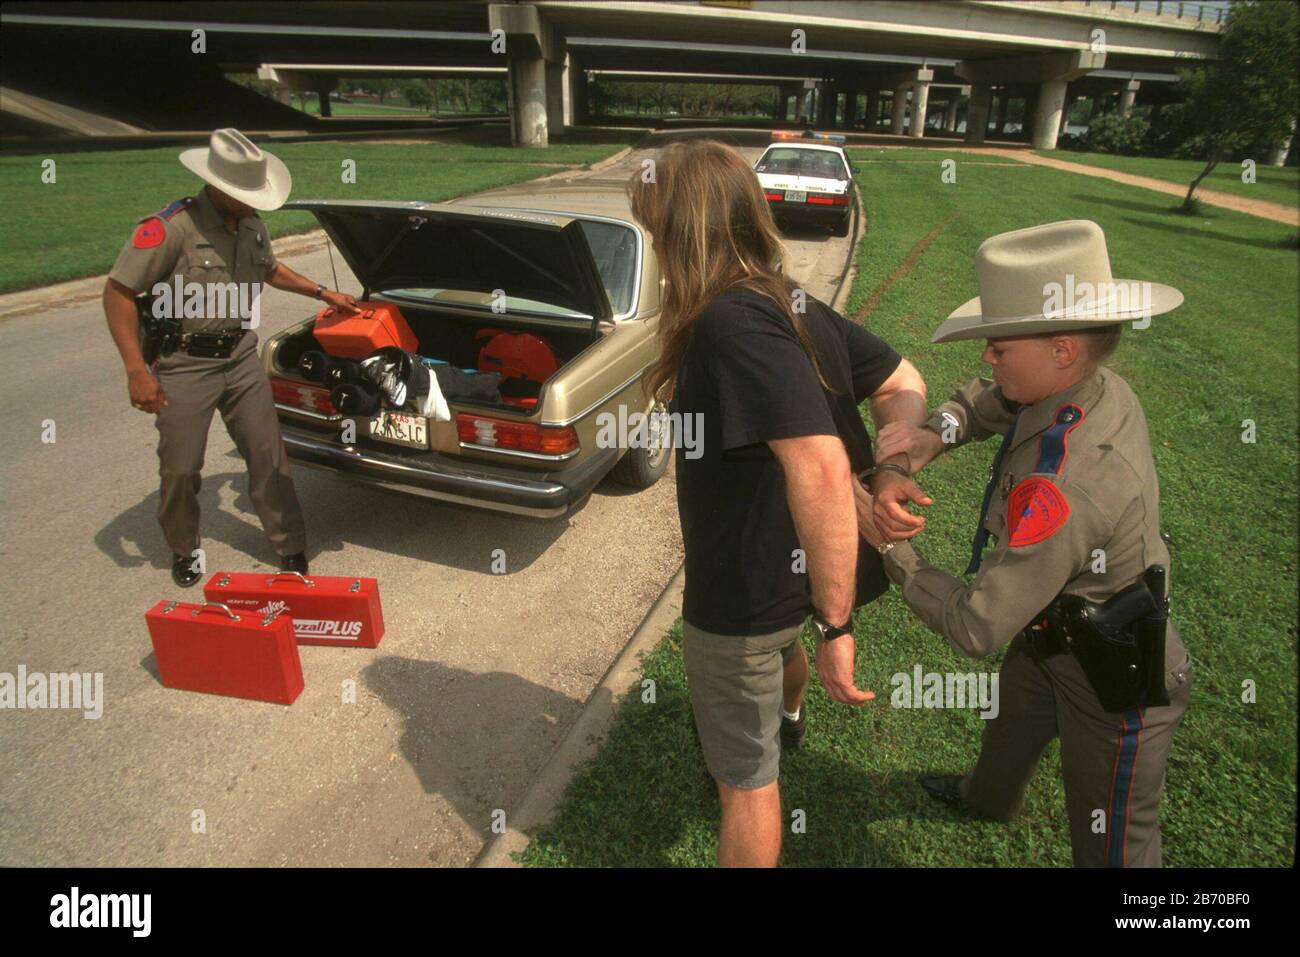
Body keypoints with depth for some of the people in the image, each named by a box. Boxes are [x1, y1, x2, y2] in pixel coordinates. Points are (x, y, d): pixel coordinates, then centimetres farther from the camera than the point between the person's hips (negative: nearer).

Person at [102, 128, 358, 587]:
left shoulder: (252, 226, 4)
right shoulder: (172, 226, -19)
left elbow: (270, 269, 26)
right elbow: (118, 293, -16)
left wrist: (324, 294, 22)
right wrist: (136, 370, -20)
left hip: (240, 356, 5)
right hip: (184, 364, -5)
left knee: (268, 456, 6)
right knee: (180, 469, 5)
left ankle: (292, 550, 18)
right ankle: (184, 550, 30)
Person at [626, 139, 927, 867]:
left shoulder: (729, 324, -30)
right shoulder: (793, 304, -2)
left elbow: (819, 468, -40)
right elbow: (906, 386, 4)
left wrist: (835, 625, -33)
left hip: (745, 593, -9)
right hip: (793, 570, 10)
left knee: (746, 778, 13)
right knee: (780, 645, 41)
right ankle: (789, 719, 75)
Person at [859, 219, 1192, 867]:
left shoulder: (1061, 488, -42)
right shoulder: (1098, 387, -15)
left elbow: (975, 628, -35)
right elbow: (989, 399, 5)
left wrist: (889, 544, -24)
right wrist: (936, 433, -17)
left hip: (1115, 687, -9)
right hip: (1053, 631, 9)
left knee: (1112, 846, 13)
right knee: (1010, 729, 35)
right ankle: (989, 798, 66)